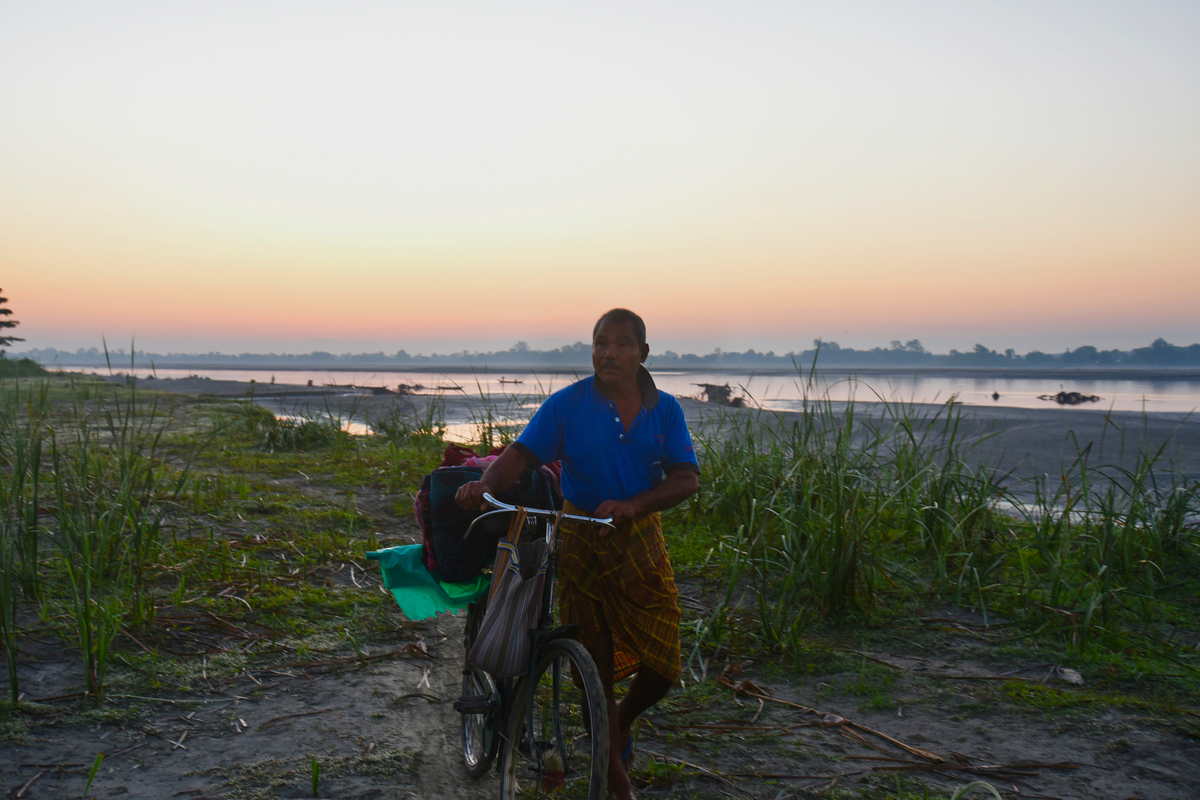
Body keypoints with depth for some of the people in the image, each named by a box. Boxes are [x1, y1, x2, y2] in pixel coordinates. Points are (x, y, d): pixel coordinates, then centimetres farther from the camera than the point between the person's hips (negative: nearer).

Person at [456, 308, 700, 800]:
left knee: (663, 666, 1)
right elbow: (521, 454, -11)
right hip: (580, 543, -2)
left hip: (641, 542, 2)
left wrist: (632, 504, -23)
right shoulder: (567, 404, -5)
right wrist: (485, 484, -32)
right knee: (596, 667, 5)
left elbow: (686, 479, -6)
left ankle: (622, 721, 37)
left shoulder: (664, 409, 1)